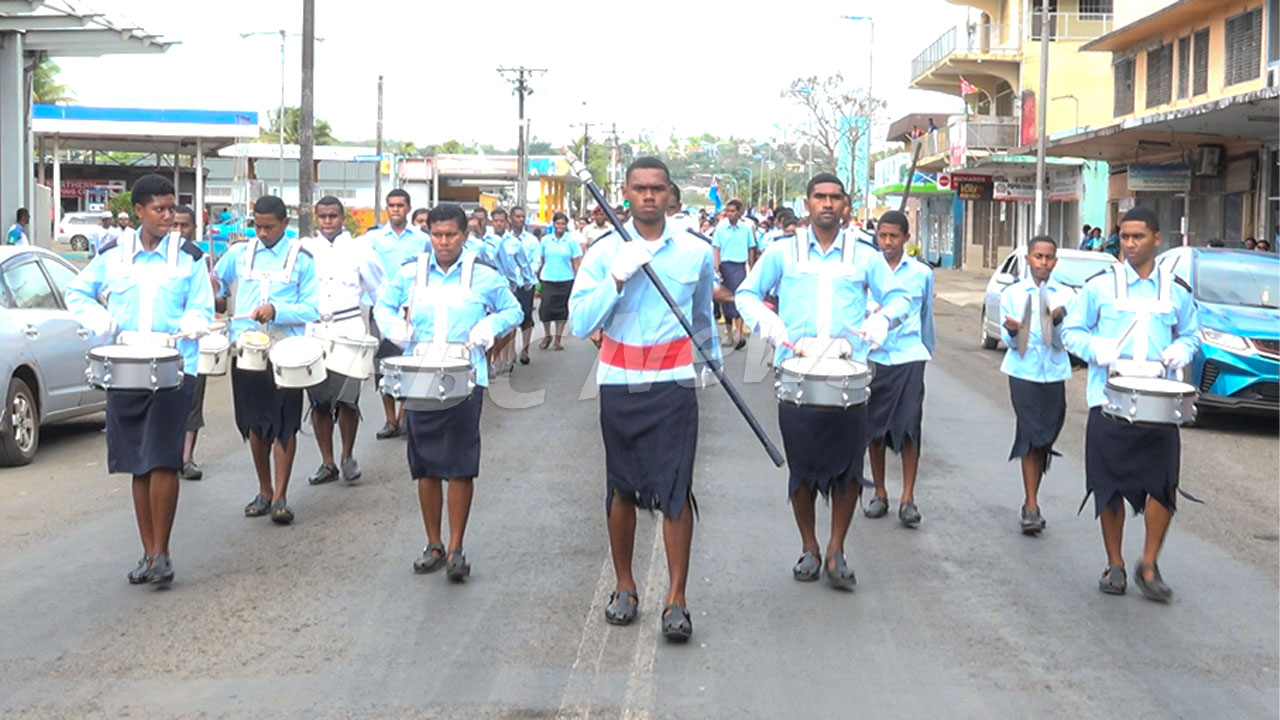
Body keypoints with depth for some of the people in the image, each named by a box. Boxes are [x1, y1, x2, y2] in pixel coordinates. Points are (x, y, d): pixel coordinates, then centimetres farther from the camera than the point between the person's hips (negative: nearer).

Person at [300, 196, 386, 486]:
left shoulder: (359, 249, 4)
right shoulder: (304, 249, 9)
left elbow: (381, 291, 8)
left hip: (349, 331, -2)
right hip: (314, 332, 2)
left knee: (346, 398, -7)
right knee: (319, 400, 4)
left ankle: (348, 457, 11)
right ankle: (327, 463, 14)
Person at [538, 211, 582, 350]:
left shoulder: (572, 240, -2)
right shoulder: (546, 240, 3)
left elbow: (576, 262, -1)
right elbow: (541, 259, 8)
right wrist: (537, 276, 5)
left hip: (566, 280, -1)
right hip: (547, 279, 1)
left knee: (562, 309, 6)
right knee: (546, 307, -6)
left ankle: (558, 338, 17)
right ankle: (547, 336, 15)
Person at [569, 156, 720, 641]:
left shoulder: (696, 253, 3)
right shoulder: (603, 254, 0)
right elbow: (580, 323, -8)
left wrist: (715, 365, 30)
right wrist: (617, 279, -18)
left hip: (674, 384, -1)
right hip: (619, 383, 1)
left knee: (676, 491, -6)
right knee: (622, 489, 10)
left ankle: (677, 600, -1)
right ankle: (624, 588, 24)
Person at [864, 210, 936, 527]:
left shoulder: (922, 273, 4)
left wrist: (928, 351, 21)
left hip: (909, 358, 0)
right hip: (873, 356, 1)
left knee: (909, 428, -5)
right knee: (874, 428, 7)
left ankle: (908, 499, 1)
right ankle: (880, 493, 19)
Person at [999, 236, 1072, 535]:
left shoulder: (1064, 295, 5)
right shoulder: (1012, 294, 4)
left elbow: (1063, 342, -2)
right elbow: (1008, 341, 2)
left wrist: (1056, 320, -21)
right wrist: (1013, 331, -20)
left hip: (1054, 374, 2)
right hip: (1023, 373, -2)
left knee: (1045, 440, 8)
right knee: (1031, 436, -11)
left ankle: (1031, 503, 20)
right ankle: (1031, 506, -11)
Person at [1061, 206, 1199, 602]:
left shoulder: (1176, 291, 9)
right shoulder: (1100, 285, 1)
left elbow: (1191, 334, 18)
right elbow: (1071, 331, 5)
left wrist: (1180, 350, -4)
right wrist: (1097, 349, -14)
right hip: (1108, 401, -1)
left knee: (1163, 486, -6)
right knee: (1110, 488, 3)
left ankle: (1149, 565, 11)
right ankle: (1114, 565, 20)